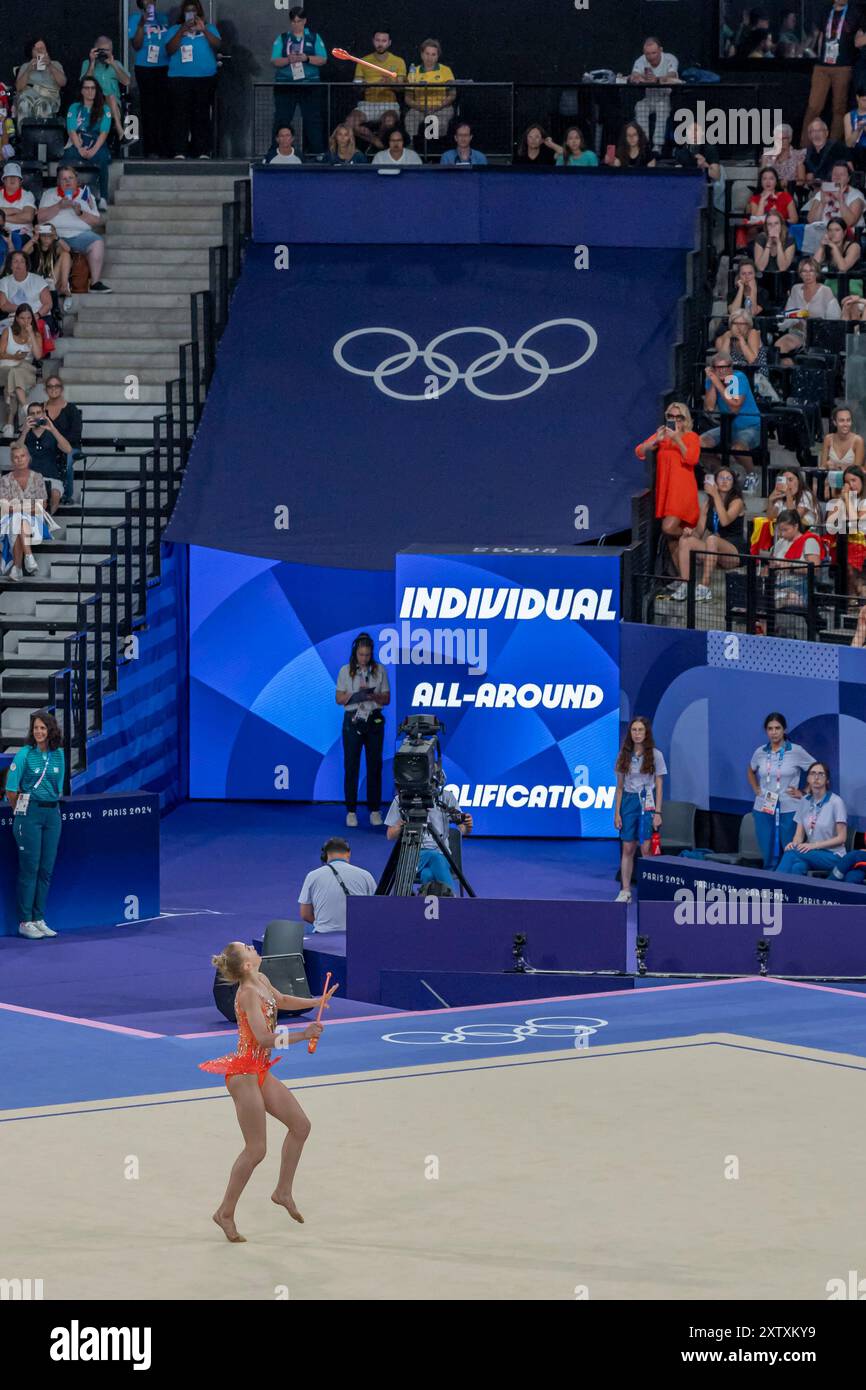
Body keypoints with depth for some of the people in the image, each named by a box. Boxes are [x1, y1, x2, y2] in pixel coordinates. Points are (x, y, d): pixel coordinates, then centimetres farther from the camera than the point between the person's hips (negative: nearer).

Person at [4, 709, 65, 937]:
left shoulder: (58, 755, 7)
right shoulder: (25, 754, -8)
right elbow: (11, 790, -5)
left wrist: (53, 808, 15)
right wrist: (20, 812, 4)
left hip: (52, 814, 5)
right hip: (29, 814, -5)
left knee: (46, 869, 6)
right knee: (29, 868, -4)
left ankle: (39, 919, 14)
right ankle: (25, 922, 1)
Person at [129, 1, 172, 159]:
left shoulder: (163, 17, 12)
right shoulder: (135, 19, 2)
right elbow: (136, 46, -7)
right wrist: (142, 25, -17)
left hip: (164, 69, 3)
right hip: (145, 68, -2)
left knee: (165, 108, -3)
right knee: (148, 109, -2)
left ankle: (165, 149, 0)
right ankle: (150, 149, 0)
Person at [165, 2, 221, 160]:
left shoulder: (210, 29, 13)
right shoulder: (174, 30, 12)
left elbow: (217, 45, -3)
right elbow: (169, 50, -2)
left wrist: (204, 30, -15)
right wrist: (181, 31, -12)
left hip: (205, 78, 0)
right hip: (180, 79, 0)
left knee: (202, 115, -2)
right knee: (180, 115, -7)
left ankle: (203, 151, -1)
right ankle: (180, 151, -9)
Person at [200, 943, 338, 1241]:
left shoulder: (262, 981, 5)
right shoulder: (248, 993, -22)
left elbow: (282, 1000, 27)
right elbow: (264, 1038, -28)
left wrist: (315, 1002, 17)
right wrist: (303, 1035, -22)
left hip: (259, 1072, 9)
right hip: (244, 1073, -9)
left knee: (300, 1125, 12)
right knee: (256, 1149, -5)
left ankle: (283, 1191, 23)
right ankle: (225, 1213, 7)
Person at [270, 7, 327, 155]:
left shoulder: (314, 38, 9)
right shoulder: (282, 38, 9)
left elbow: (323, 60, 2)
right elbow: (274, 62, 1)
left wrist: (306, 58, -15)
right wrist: (288, 60, -18)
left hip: (310, 84, 0)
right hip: (285, 84, 0)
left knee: (313, 119, -2)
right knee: (281, 120, -1)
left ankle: (317, 152, 1)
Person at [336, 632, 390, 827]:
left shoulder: (379, 670, 3)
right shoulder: (346, 671, 0)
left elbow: (387, 699, 4)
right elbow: (339, 699, 0)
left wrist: (373, 696, -17)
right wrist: (356, 694, -17)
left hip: (374, 721, 1)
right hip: (353, 721, -1)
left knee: (374, 766, 3)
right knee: (351, 766, -1)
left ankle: (374, 810, 10)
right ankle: (351, 811, 5)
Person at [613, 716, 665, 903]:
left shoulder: (654, 755, 0)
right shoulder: (624, 755, 7)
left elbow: (659, 786, 0)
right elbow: (620, 787, 9)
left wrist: (658, 813, -7)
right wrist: (617, 812, 4)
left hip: (647, 803, -3)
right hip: (628, 801, 3)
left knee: (647, 849, -6)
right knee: (627, 849, 2)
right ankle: (625, 891, 5)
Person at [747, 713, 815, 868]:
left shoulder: (796, 751, -5)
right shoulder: (760, 752, 6)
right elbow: (750, 771, 26)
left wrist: (803, 793, -2)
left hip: (789, 810, -3)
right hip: (764, 809, 3)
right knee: (768, 855, 6)